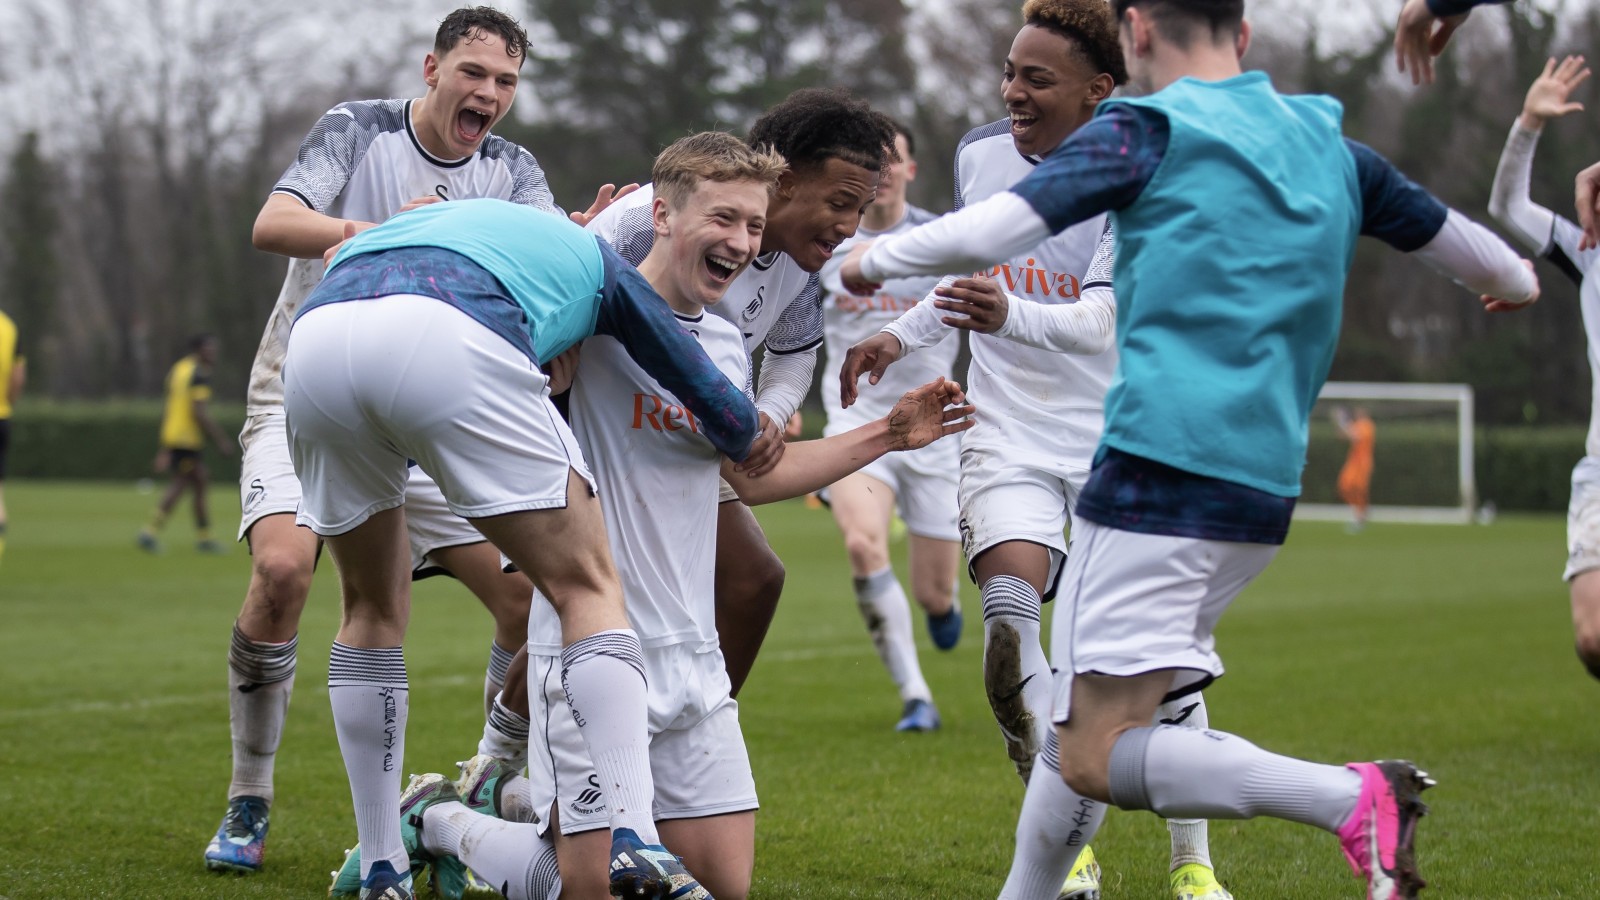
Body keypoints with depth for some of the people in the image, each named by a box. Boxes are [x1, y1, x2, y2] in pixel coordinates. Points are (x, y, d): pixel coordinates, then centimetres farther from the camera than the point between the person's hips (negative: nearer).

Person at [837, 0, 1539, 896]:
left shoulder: (1145, 130, -2)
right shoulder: (1329, 144, 16)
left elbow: (989, 233, -10)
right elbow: (1452, 235, 31)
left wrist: (873, 260, 8)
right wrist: (1519, 282, 53)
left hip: (1159, 464, -8)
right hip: (1265, 489, 8)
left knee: (1099, 757, -12)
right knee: (1076, 718, 19)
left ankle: (1352, 798, -25)